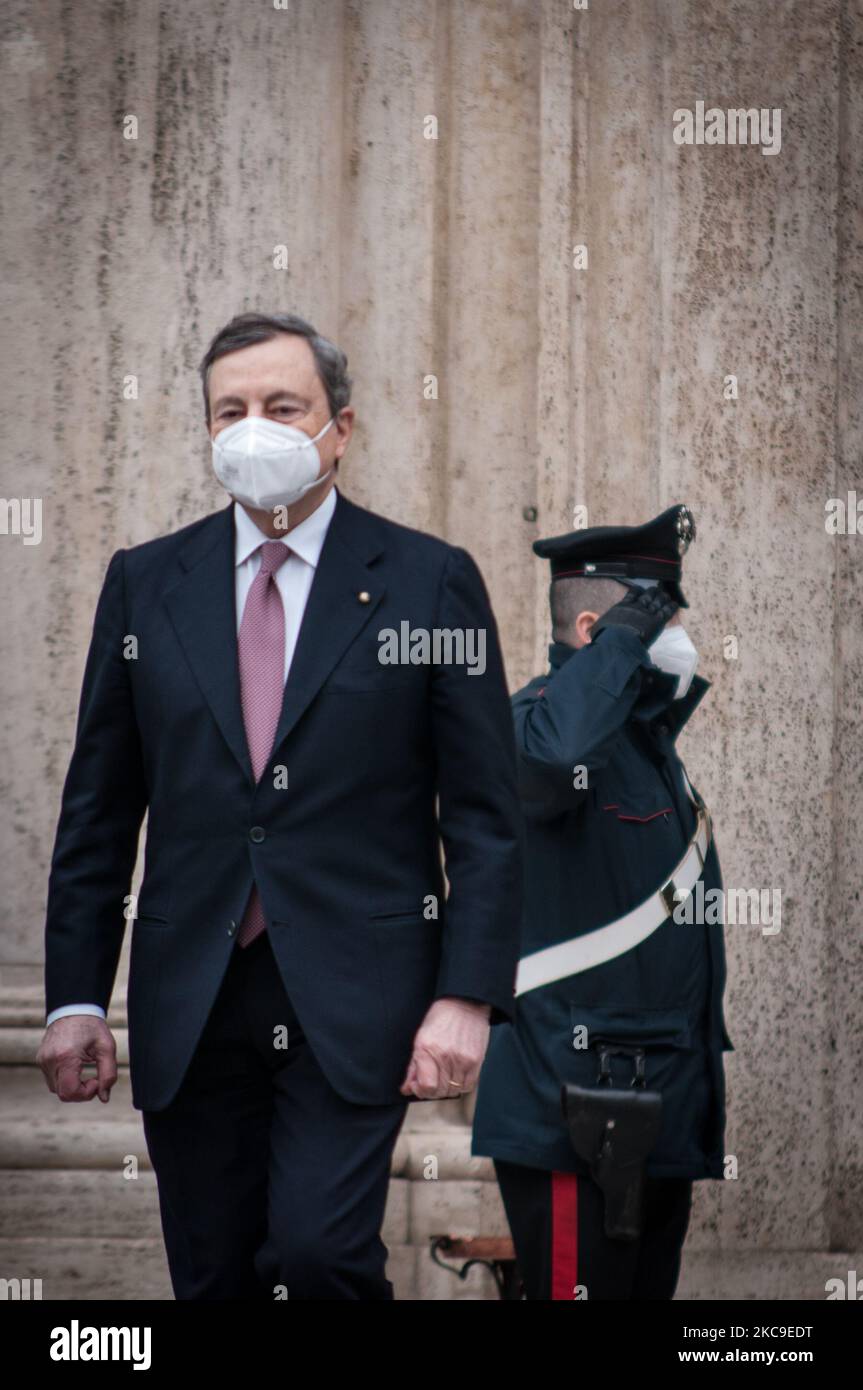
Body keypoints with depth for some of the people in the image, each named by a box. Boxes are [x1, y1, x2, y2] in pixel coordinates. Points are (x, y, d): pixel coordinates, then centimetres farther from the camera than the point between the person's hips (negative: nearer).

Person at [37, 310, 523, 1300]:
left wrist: (468, 996, -10)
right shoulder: (145, 583, 9)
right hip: (189, 999, 3)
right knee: (213, 1279, 7)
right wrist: (74, 997, 4)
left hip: (353, 995, -3)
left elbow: (485, 816, 0)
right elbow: (98, 810, 10)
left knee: (317, 1250, -18)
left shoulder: (428, 581, 1)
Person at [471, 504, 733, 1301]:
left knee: (649, 1288, 12)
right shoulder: (539, 718, -10)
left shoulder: (651, 741, 20)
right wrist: (623, 636, -23)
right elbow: (554, 751, -38)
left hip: (661, 1120, 10)